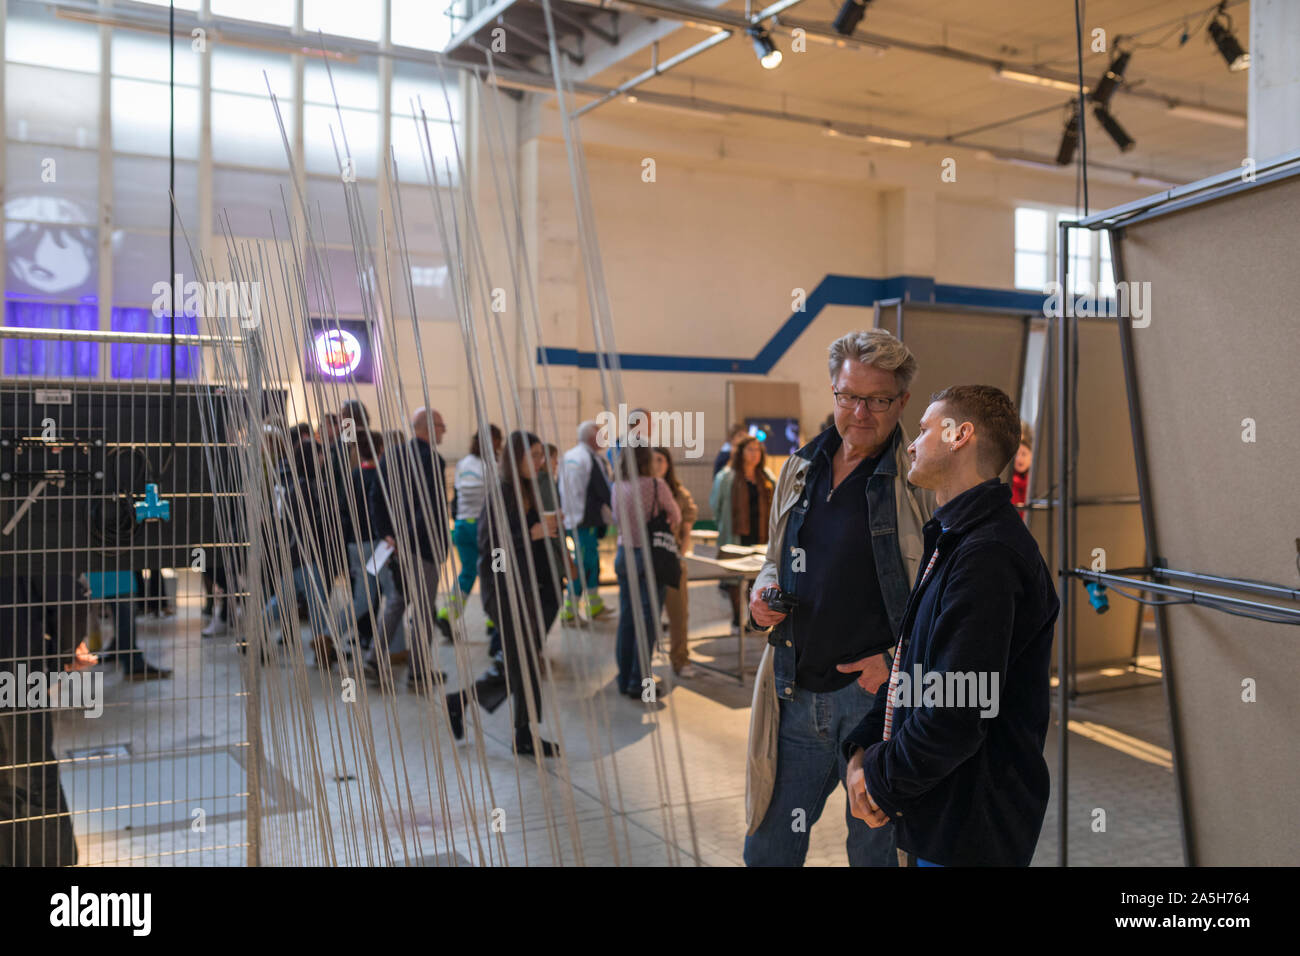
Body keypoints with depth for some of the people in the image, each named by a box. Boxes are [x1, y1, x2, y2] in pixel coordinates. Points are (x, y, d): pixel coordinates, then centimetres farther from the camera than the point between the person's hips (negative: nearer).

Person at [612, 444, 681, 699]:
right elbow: (675, 516, 0)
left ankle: (625, 678, 18)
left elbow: (617, 518, 10)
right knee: (647, 620, 1)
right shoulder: (655, 485, -13)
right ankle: (638, 682, 3)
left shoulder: (618, 487, 1)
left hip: (624, 554, 5)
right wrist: (666, 525, 19)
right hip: (649, 555, -5)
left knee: (626, 618, 12)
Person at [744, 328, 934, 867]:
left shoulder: (924, 482, -9)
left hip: (877, 693, -5)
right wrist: (762, 590, 2)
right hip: (795, 694, 5)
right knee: (768, 848, 16)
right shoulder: (800, 470, 9)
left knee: (873, 850, 13)